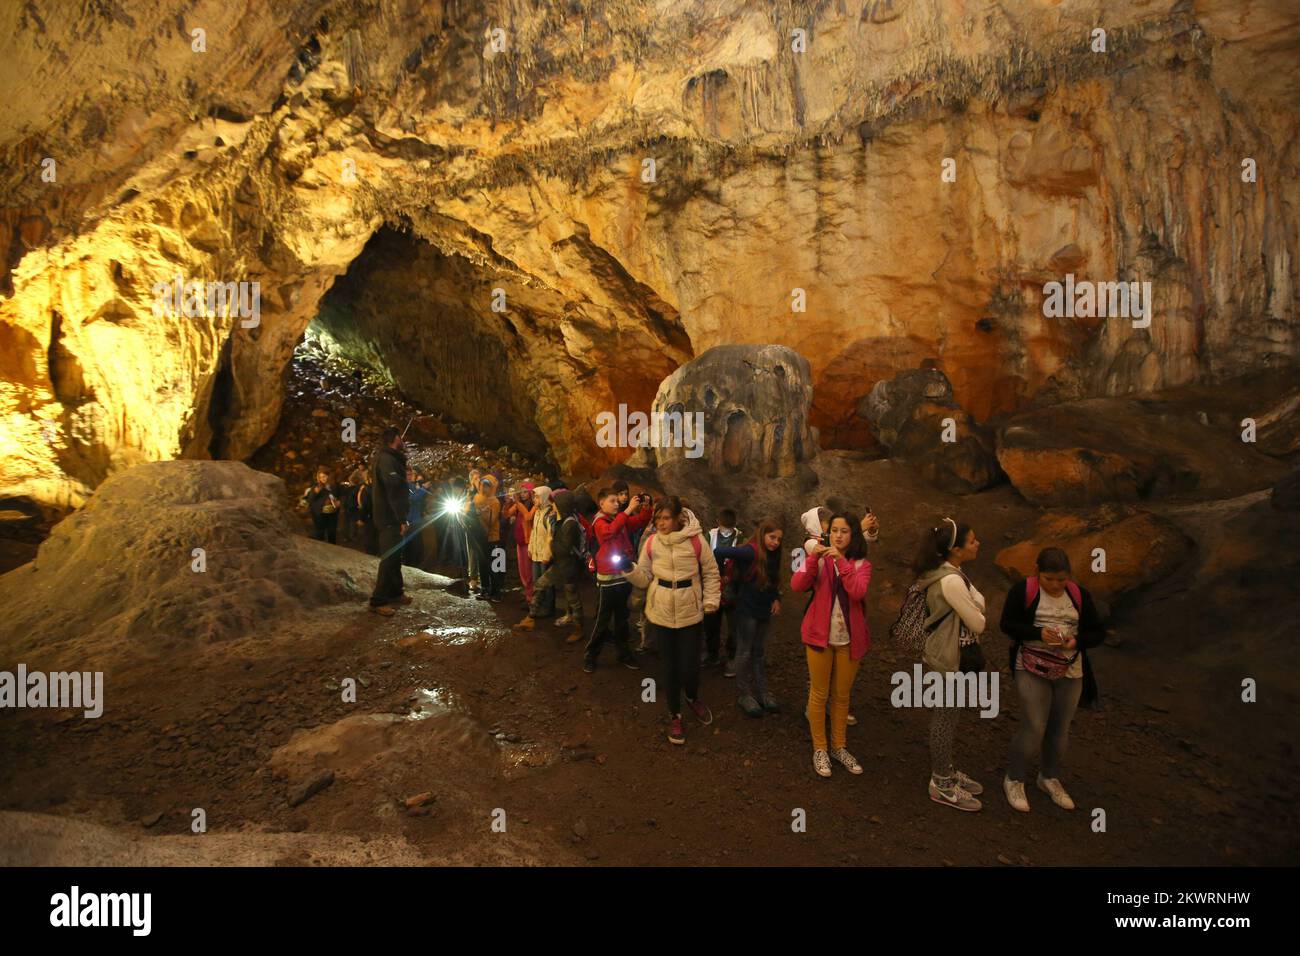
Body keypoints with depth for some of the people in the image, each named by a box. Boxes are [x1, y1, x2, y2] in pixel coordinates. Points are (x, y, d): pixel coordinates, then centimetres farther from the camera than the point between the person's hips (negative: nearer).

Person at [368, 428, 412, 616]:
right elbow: (394, 491, -24)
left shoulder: (384, 458, 15)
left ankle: (395, 592, 30)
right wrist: (402, 519, -24)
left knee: (394, 555, 19)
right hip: (390, 518, -11)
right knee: (389, 557, -8)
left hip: (387, 516, 11)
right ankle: (378, 600, -4)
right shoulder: (387, 459, -18)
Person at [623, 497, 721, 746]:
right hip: (660, 614, 1)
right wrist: (630, 570, -19)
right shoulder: (651, 542, -6)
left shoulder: (696, 541, -12)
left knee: (690, 666, 4)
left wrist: (711, 600, -7)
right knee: (670, 667, 10)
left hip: (690, 613, -1)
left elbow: (711, 573, 0)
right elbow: (644, 578, 0)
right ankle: (674, 716, 31)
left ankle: (692, 698, 40)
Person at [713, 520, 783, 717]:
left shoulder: (772, 557, 4)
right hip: (747, 610, -7)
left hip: (764, 611, 7)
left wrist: (776, 598, -2)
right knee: (745, 652, 6)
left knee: (758, 652, 17)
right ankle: (743, 695, 19)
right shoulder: (750, 552, -21)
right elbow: (719, 551, -32)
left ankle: (761, 692, 28)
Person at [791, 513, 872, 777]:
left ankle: (838, 747, 29)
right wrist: (812, 558, -30)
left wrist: (841, 561, -27)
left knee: (842, 695, 14)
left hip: (850, 639, 1)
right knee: (819, 694, 7)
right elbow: (796, 585, -18)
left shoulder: (862, 564, -1)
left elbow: (858, 592, -21)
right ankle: (820, 749, 20)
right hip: (820, 635, -1)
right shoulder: (818, 558, -2)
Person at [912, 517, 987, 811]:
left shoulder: (952, 573, 7)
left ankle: (945, 771, 37)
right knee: (946, 718, 4)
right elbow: (978, 623, -18)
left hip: (953, 653, 10)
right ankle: (941, 785, 19)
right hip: (951, 658, -10)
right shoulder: (951, 580, -26)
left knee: (947, 717, 21)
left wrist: (975, 614, -9)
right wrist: (979, 620, 2)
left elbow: (978, 603, 9)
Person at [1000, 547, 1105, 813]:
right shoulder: (1023, 590, -9)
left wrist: (1077, 640, -16)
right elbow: (1007, 624, -8)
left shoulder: (1080, 595, 1)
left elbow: (1098, 633, 4)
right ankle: (1014, 780, 14)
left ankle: (1049, 778, 36)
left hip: (1070, 672, 4)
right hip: (1032, 670, -4)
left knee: (1060, 728, 14)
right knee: (1033, 727, -6)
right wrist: (1039, 633, -23)